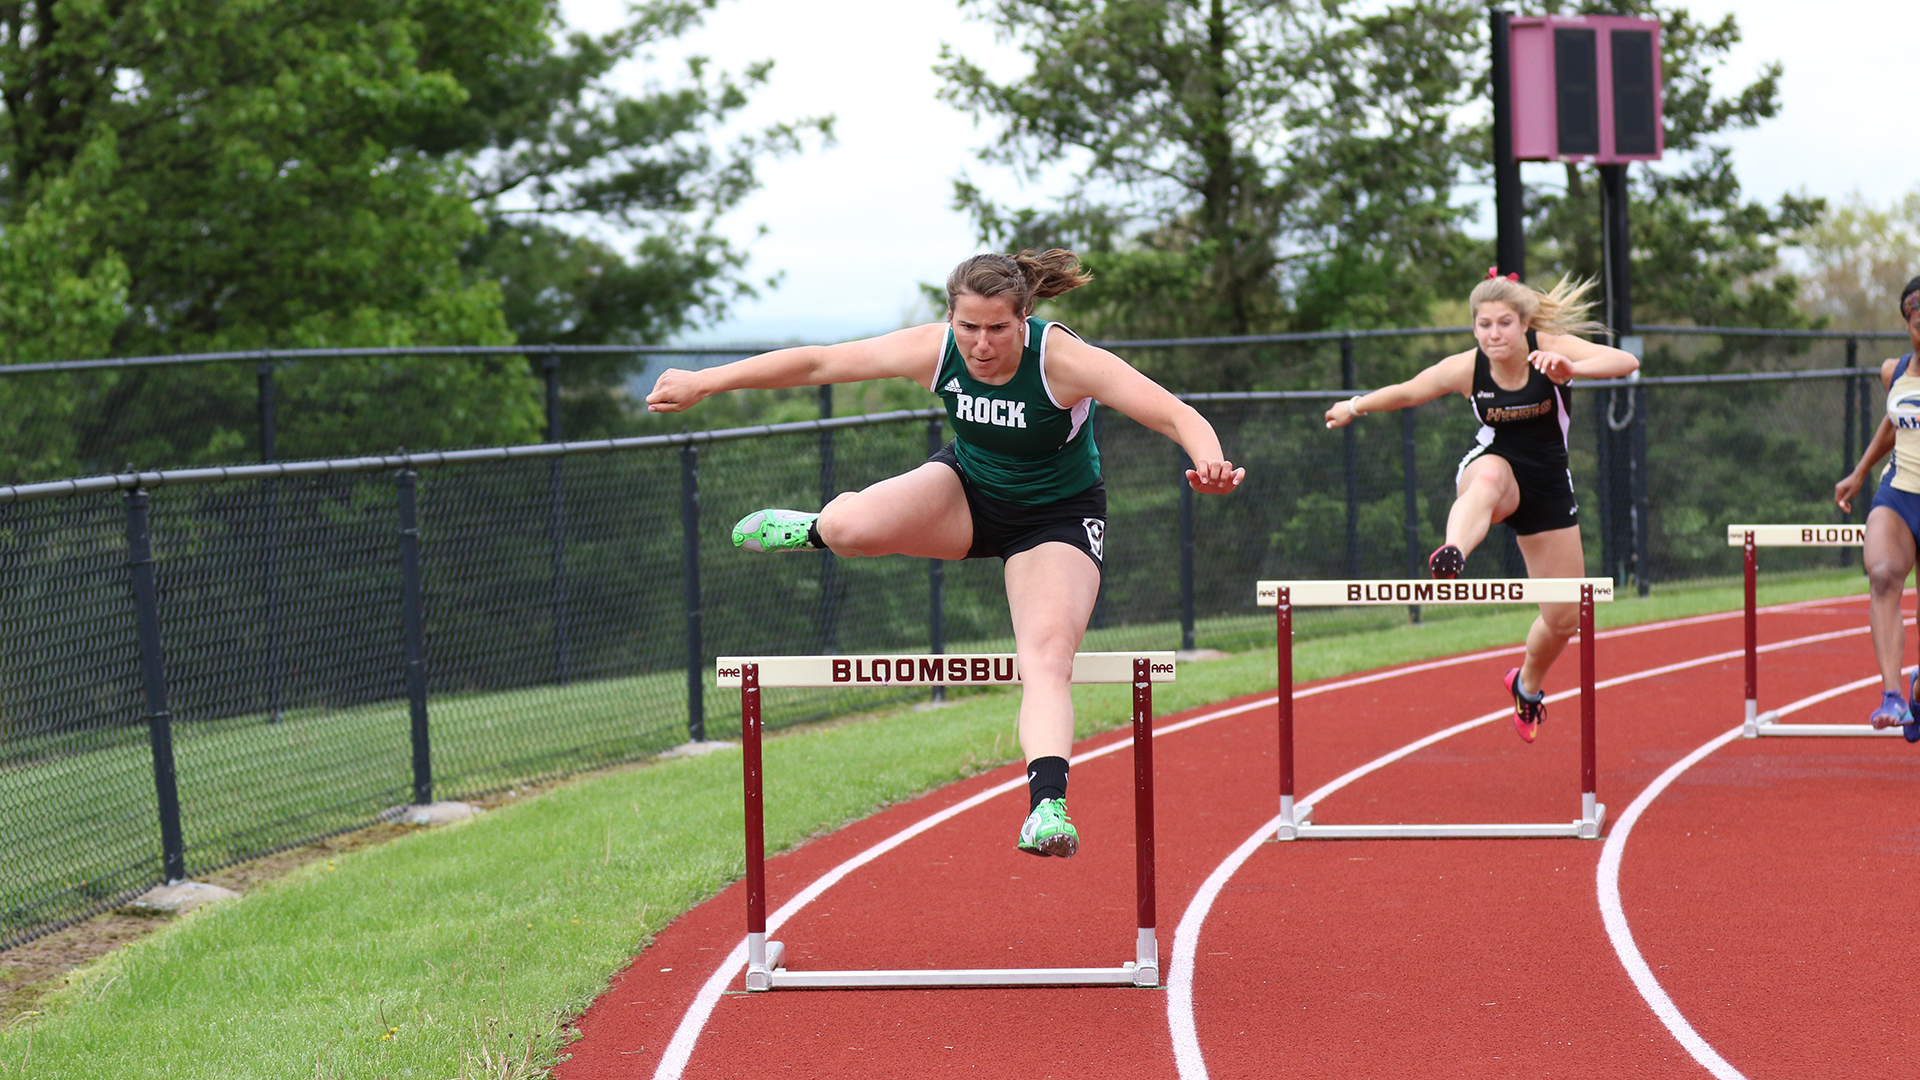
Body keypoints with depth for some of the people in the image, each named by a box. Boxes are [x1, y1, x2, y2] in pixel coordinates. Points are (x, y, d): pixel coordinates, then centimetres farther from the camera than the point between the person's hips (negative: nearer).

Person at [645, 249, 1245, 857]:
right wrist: (704, 383, -9)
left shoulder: (1063, 359, -32)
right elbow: (818, 363, -12)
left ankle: (1046, 807, -34)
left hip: (1056, 517, -2)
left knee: (1047, 653, -27)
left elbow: (1177, 416, -37)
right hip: (967, 493, 2)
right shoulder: (935, 351, -22)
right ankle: (818, 530, 13)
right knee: (854, 524, -25)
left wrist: (1209, 463, -59)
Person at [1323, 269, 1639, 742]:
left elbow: (1626, 362, -33)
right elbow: (1405, 392, 4)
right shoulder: (1466, 369, -14)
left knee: (1564, 617, 5)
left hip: (1548, 485, 2)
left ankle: (1528, 685, 36)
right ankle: (1451, 555, -71)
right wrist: (1355, 407, 17)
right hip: (1492, 467, -2)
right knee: (1490, 477, -43)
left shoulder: (1551, 348, -18)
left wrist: (1569, 369, -51)